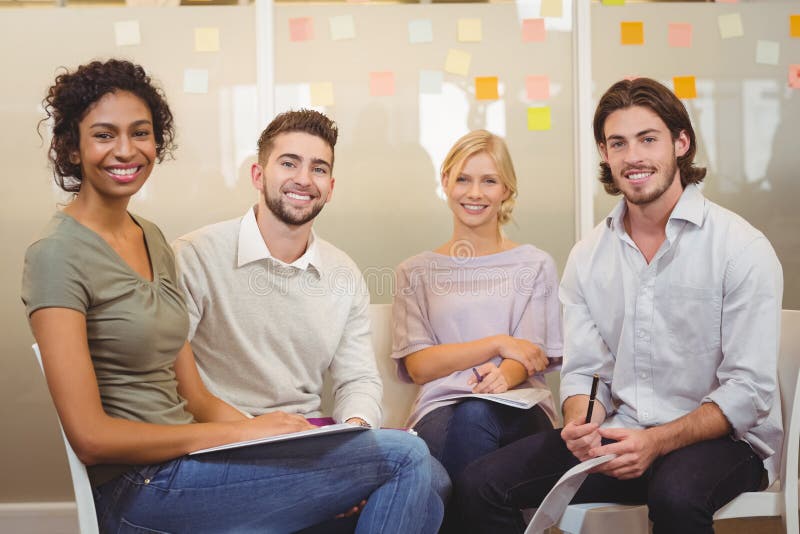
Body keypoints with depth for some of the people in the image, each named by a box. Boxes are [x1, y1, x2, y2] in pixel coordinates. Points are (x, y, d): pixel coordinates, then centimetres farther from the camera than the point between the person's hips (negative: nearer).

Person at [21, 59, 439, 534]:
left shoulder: (152, 240, 15)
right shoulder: (59, 255, -10)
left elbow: (193, 397, 12)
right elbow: (90, 437, -15)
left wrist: (276, 436, -4)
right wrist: (241, 432, -13)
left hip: (179, 461, 7)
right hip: (140, 491, -7)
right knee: (403, 457, -15)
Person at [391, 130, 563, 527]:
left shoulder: (535, 266, 16)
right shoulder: (416, 272, 16)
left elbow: (531, 356, 2)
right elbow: (418, 366, 4)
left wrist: (502, 376, -22)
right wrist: (498, 344, -6)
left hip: (518, 408, 0)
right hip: (441, 409, 1)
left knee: (475, 415, -36)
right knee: (466, 416, -36)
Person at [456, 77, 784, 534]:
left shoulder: (742, 249, -8)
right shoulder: (587, 257, 7)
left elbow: (750, 391, -12)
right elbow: (583, 371, 9)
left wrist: (657, 442, -23)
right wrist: (581, 425, -15)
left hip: (720, 439, -4)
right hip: (619, 436, 5)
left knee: (675, 495, -39)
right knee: (482, 485, -12)